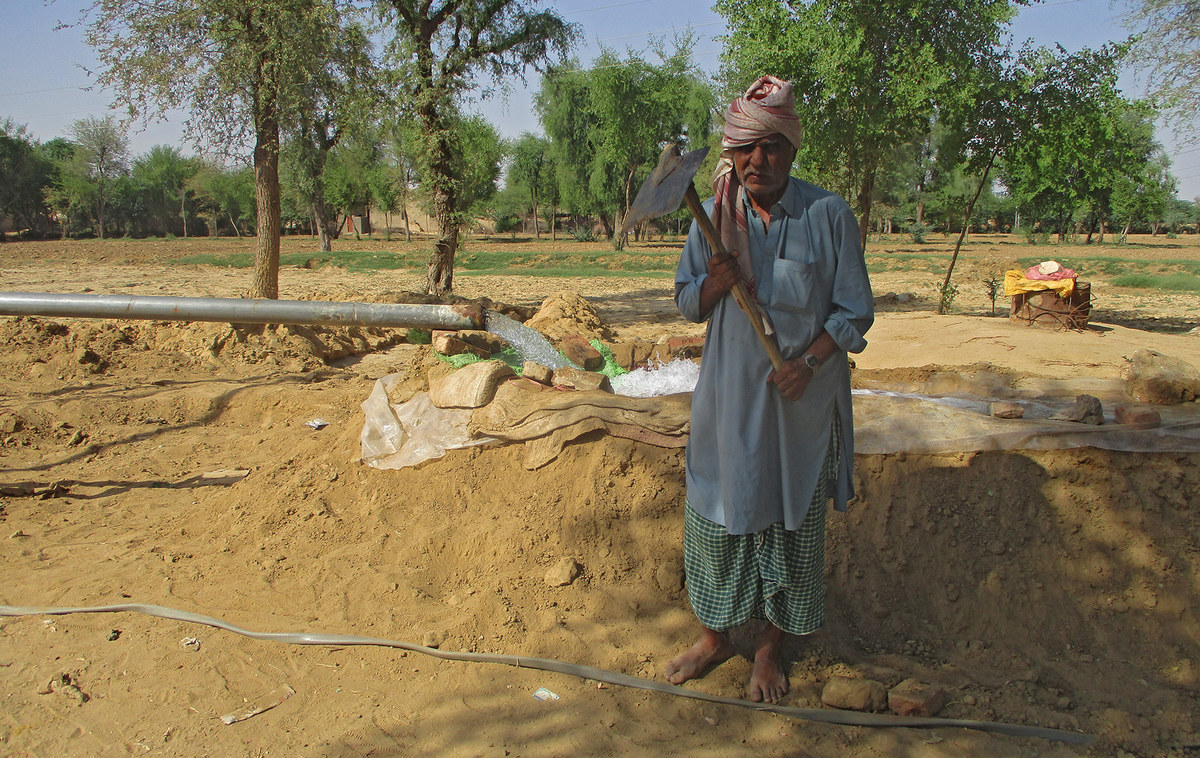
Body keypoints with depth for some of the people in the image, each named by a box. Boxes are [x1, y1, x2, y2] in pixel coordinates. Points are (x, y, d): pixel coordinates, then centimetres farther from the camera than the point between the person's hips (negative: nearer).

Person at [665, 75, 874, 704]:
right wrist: (717, 278, -16)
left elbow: (855, 311, -3)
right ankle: (715, 636, 32)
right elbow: (688, 306, 6)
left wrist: (809, 361, -19)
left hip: (801, 400, -2)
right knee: (718, 512, 11)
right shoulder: (715, 216, 1)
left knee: (791, 523, 9)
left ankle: (770, 649, 28)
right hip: (728, 397, 3)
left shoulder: (828, 215, -8)